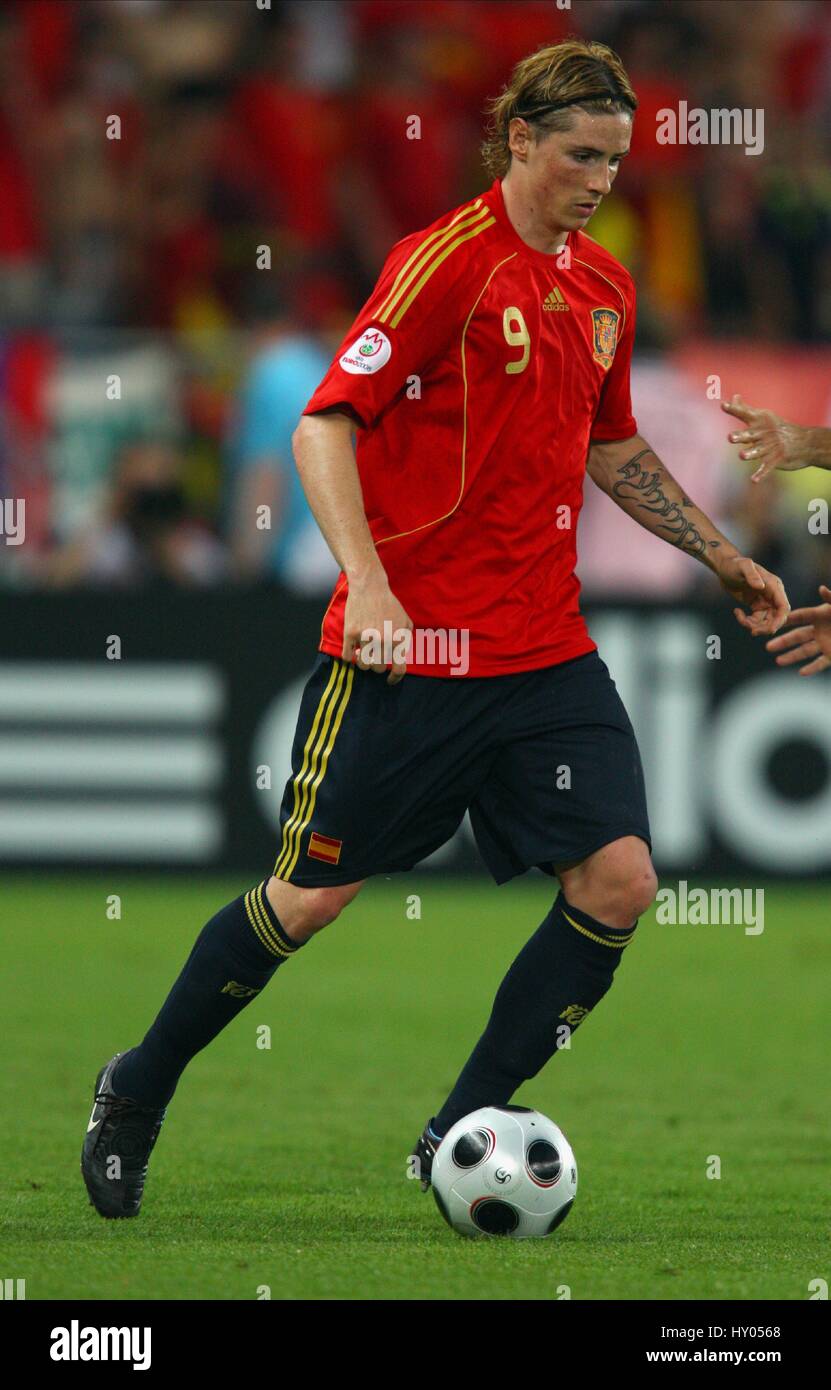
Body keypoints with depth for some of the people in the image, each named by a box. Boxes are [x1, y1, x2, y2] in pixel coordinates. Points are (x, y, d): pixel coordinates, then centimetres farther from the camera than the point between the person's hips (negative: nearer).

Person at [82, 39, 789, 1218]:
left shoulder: (604, 287, 9)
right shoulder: (449, 260, -13)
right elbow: (324, 426, -16)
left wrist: (726, 561, 23)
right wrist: (367, 582, -27)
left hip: (547, 650, 6)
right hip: (409, 645, -6)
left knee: (618, 880, -8)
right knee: (312, 895, 2)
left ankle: (462, 1133, 4)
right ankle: (137, 1094, 24)